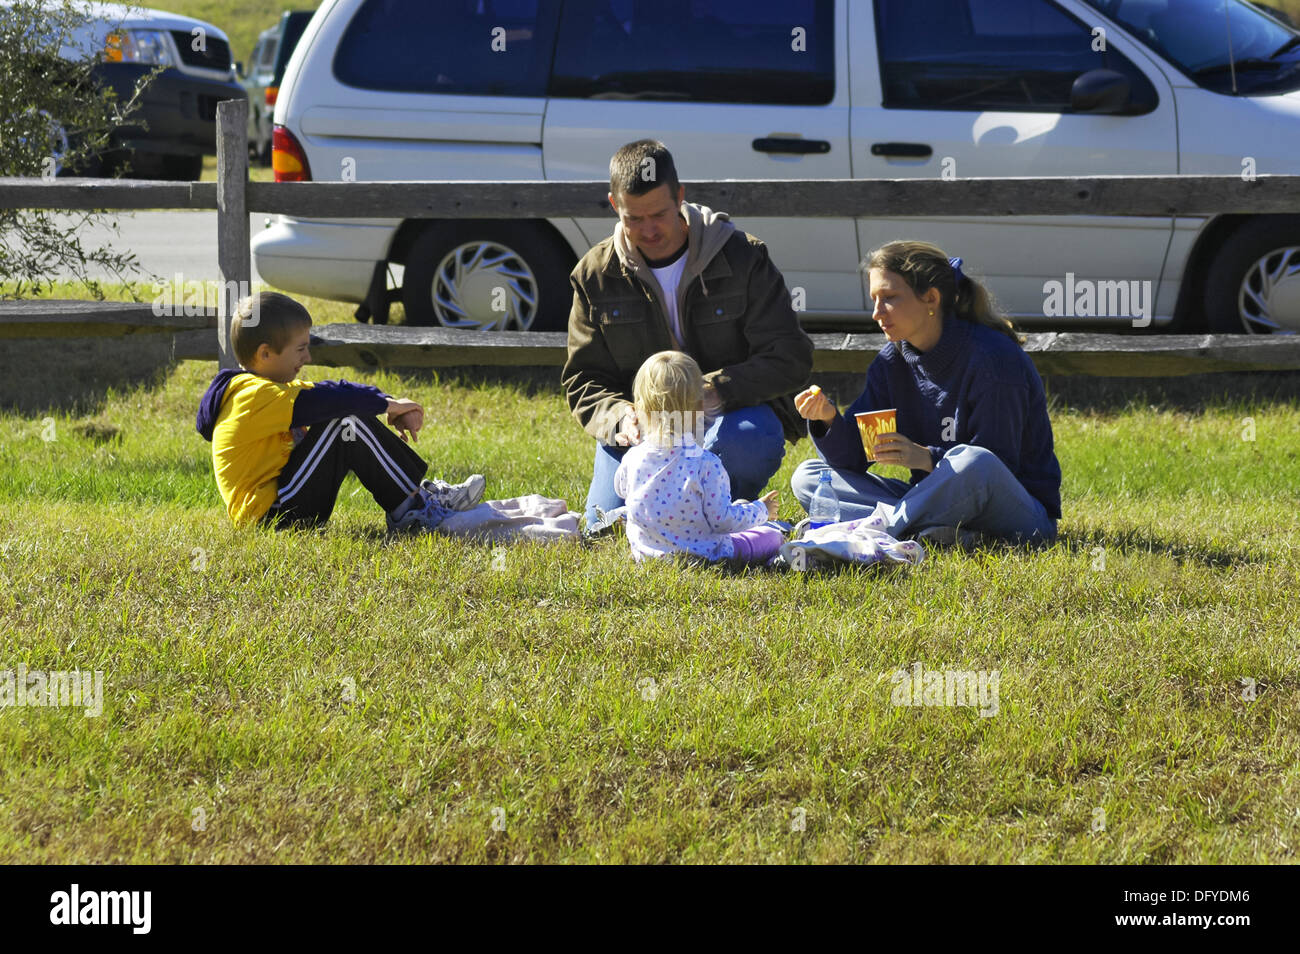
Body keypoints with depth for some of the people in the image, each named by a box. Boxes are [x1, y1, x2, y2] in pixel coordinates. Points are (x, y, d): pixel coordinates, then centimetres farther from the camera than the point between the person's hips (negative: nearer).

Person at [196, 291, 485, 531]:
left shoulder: (278, 388, 16)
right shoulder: (254, 395, -17)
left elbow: (337, 392, 13)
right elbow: (320, 401, -26)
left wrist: (391, 405, 0)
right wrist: (386, 404, -18)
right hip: (269, 513, -10)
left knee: (354, 422, 9)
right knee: (345, 427, -18)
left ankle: (422, 492, 6)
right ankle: (409, 509, -14)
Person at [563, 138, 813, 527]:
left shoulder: (742, 258, -8)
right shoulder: (596, 275, 1)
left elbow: (790, 357, -11)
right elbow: (584, 379, 4)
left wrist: (713, 391, -28)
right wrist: (620, 418, -20)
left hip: (728, 415, -3)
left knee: (753, 439, -38)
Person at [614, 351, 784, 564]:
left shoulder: (633, 459, -12)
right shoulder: (705, 464, -26)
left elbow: (620, 488, 14)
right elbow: (722, 520, -22)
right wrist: (760, 510, -3)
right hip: (701, 553, -6)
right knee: (772, 536, 14)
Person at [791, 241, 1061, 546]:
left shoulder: (993, 358, -16)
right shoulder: (893, 362, 5)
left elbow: (1000, 463, -19)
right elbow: (853, 457, 2)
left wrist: (927, 458, -31)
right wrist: (829, 421, -19)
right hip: (936, 503, 7)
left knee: (973, 462, -41)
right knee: (807, 477, -5)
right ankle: (936, 533, -26)